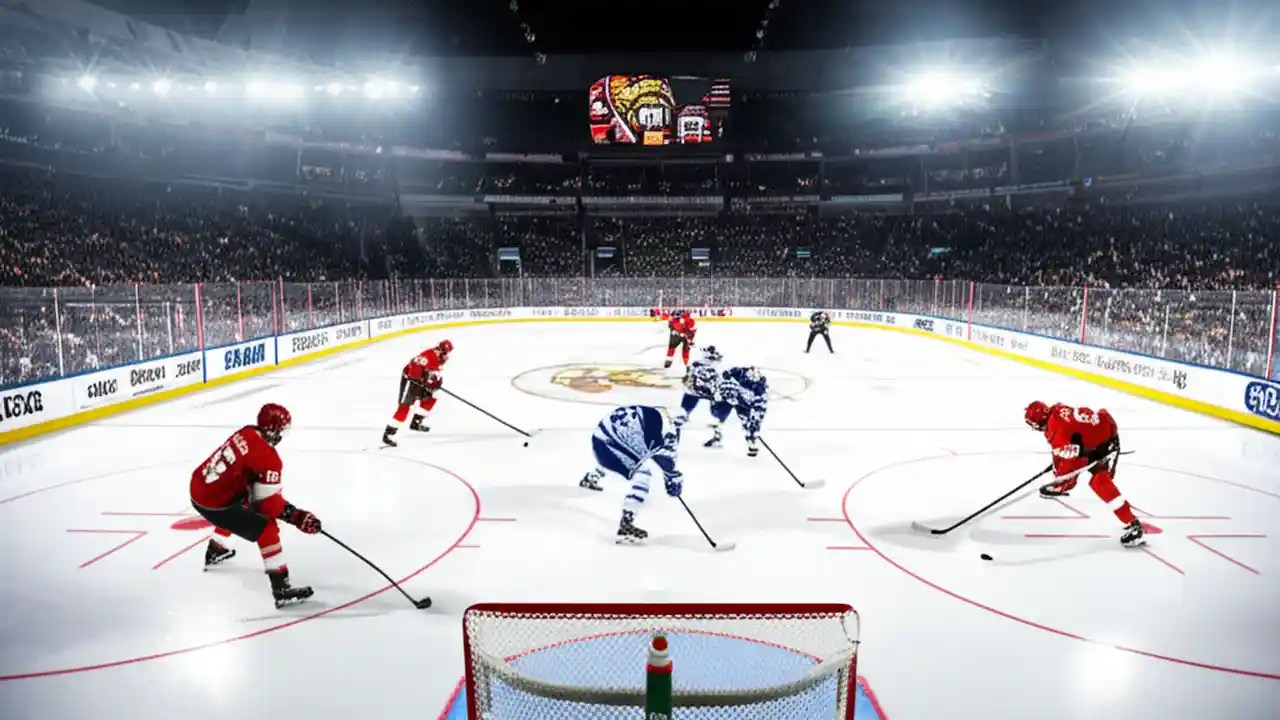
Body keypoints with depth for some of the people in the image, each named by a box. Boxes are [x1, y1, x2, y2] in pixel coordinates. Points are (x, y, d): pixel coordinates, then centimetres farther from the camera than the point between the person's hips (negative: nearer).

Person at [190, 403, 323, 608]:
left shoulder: (245, 433, 4)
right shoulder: (268, 458, -21)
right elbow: (267, 503, -19)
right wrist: (297, 517, -11)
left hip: (198, 488, 9)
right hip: (212, 503, -9)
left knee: (236, 507, 38)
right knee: (266, 528, -8)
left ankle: (214, 551, 62)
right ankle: (281, 589, -11)